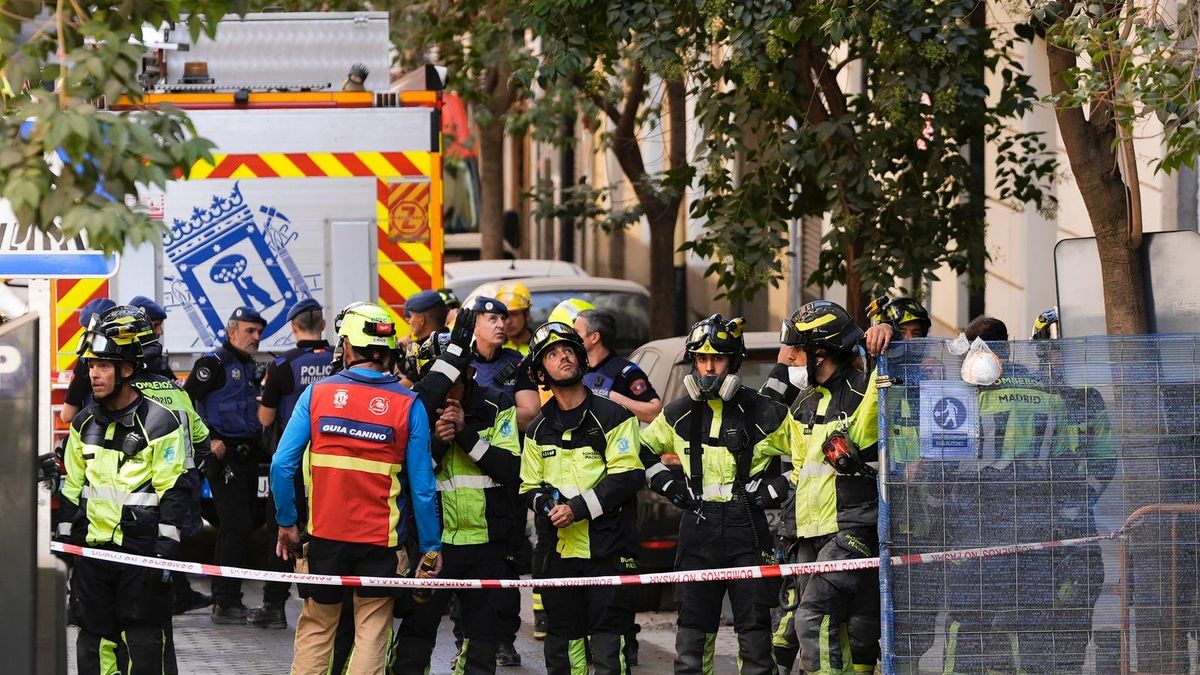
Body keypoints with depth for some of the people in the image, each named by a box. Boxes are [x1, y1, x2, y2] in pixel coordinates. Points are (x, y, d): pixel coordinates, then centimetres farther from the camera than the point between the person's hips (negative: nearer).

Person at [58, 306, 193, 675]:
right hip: (92, 547, 6)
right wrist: (65, 539, 14)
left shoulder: (159, 422, -9)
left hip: (141, 548, -6)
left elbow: (173, 489, -9)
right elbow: (72, 487, 17)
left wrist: (165, 549, -13)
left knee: (143, 642, -4)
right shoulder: (85, 423, 10)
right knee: (94, 642, 8)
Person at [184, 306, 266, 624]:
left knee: (241, 528, 13)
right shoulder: (214, 363, -10)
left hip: (247, 454, 9)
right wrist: (208, 441, -19)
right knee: (236, 527, -13)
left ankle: (227, 600, 21)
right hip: (224, 456, -9)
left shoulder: (249, 367, 17)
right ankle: (225, 603, -11)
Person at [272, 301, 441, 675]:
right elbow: (422, 486, -7)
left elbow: (282, 465, -7)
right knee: (372, 632, 5)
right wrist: (431, 546, 1)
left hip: (325, 535, 1)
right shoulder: (408, 405, -6)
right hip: (381, 541, -1)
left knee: (315, 628, 15)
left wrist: (286, 523, 5)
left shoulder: (317, 393, -4)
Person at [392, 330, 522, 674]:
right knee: (415, 632, -1)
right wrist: (437, 442, -20)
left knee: (484, 634, 10)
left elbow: (511, 468, -12)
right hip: (432, 540, 0)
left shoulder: (497, 407, -2)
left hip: (487, 542, 0)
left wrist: (466, 434, -18)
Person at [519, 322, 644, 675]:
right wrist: (545, 504, -8)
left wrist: (579, 508, -16)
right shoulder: (539, 430, 14)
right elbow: (529, 487, 16)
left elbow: (628, 476, -9)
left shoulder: (613, 416, -1)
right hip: (560, 552, 5)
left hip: (608, 552, -5)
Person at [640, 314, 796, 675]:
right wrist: (669, 485, 11)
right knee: (693, 624, 3)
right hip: (699, 527, 3)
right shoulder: (679, 415, 10)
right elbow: (642, 450, 24)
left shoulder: (763, 412, -1)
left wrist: (778, 489, -4)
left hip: (747, 526, -3)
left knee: (753, 624, -2)